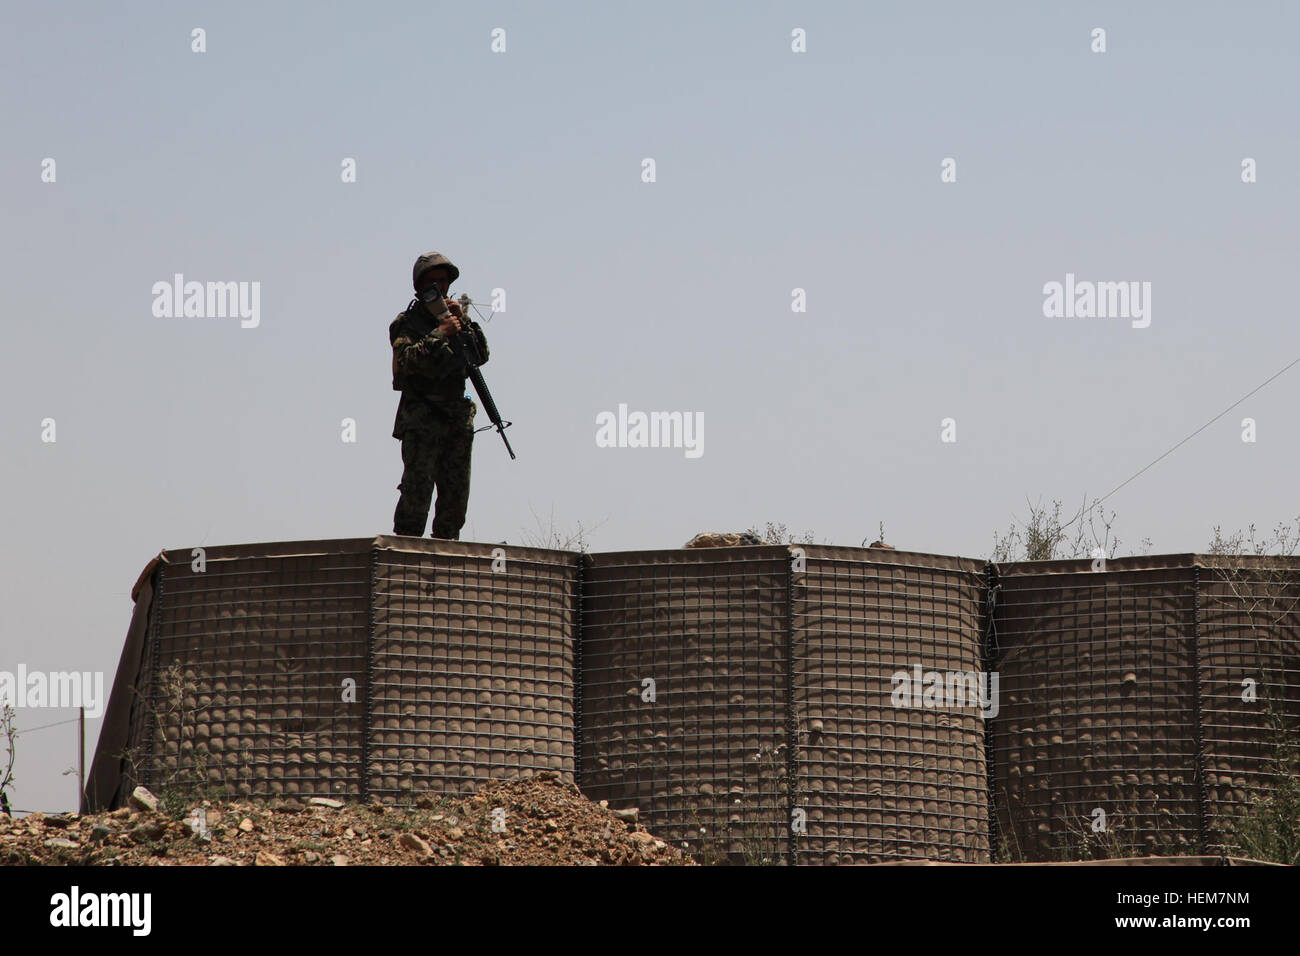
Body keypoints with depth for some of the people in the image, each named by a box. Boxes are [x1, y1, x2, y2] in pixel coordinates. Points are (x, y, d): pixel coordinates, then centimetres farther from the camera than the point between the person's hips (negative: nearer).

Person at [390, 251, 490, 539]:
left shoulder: (453, 315, 17)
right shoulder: (407, 321, 1)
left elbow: (481, 356, 8)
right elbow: (408, 360, -17)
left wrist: (463, 323, -4)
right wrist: (441, 333, -20)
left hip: (457, 416, 6)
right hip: (422, 418, -6)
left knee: (456, 490, 6)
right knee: (418, 486, -13)